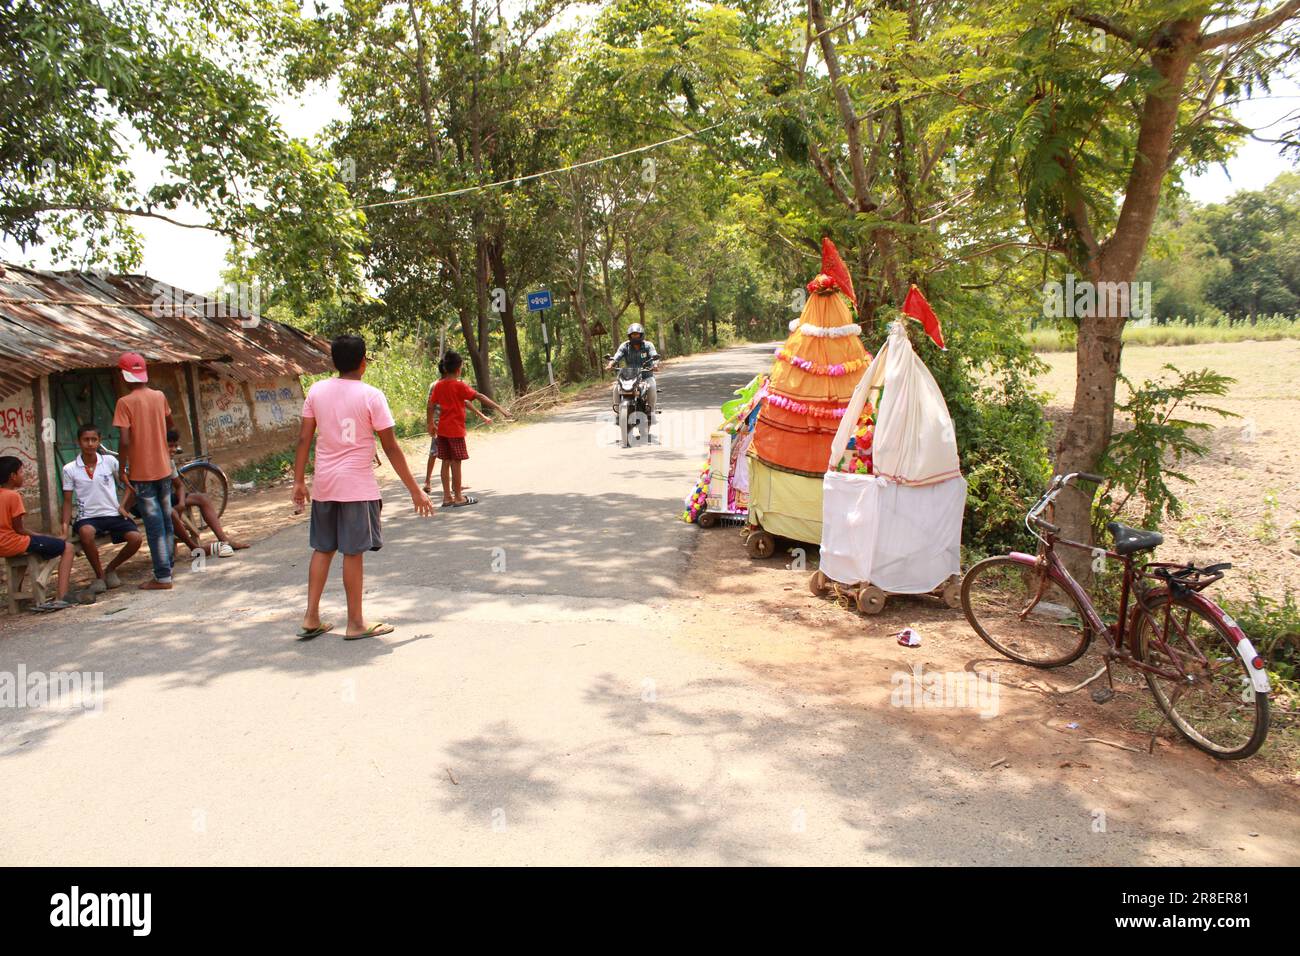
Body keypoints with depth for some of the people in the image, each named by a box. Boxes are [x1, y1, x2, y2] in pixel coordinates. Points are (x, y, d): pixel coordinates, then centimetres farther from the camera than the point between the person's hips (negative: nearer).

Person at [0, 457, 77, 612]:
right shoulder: (13, 496, -13)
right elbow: (18, 529, -14)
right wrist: (38, 536, 2)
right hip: (14, 544, -9)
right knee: (67, 548, -4)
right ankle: (61, 597, -18)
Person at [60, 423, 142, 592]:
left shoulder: (110, 461, 3)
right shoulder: (70, 469, 1)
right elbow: (67, 501, 5)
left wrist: (123, 506, 2)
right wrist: (65, 526, -6)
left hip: (113, 514, 2)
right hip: (88, 517, -2)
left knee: (136, 538, -23)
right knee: (86, 532, -37)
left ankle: (111, 569, 7)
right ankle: (99, 575, -13)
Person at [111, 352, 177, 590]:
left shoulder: (125, 402, -13)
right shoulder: (159, 396, 3)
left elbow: (124, 441, -18)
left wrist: (122, 470, -8)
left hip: (142, 473, -5)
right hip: (163, 469, 5)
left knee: (154, 526, -3)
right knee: (166, 521, 16)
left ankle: (163, 577, 0)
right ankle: (167, 567, 26)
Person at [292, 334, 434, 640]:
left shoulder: (316, 391, 3)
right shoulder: (371, 396, -10)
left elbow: (304, 439, 4)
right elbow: (391, 447, -10)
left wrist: (299, 482, 12)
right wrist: (415, 490, -5)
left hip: (323, 485, 5)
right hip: (357, 485, -5)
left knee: (322, 549, 16)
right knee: (354, 552, 2)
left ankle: (311, 618, 17)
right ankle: (355, 623, 11)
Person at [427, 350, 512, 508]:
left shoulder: (438, 385, 6)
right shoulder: (460, 385, -12)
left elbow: (431, 405, 8)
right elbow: (479, 397, -18)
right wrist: (499, 408, -21)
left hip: (442, 429, 6)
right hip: (455, 429, -6)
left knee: (446, 461, 9)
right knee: (456, 462, -1)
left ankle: (447, 496, 13)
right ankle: (458, 497, 5)